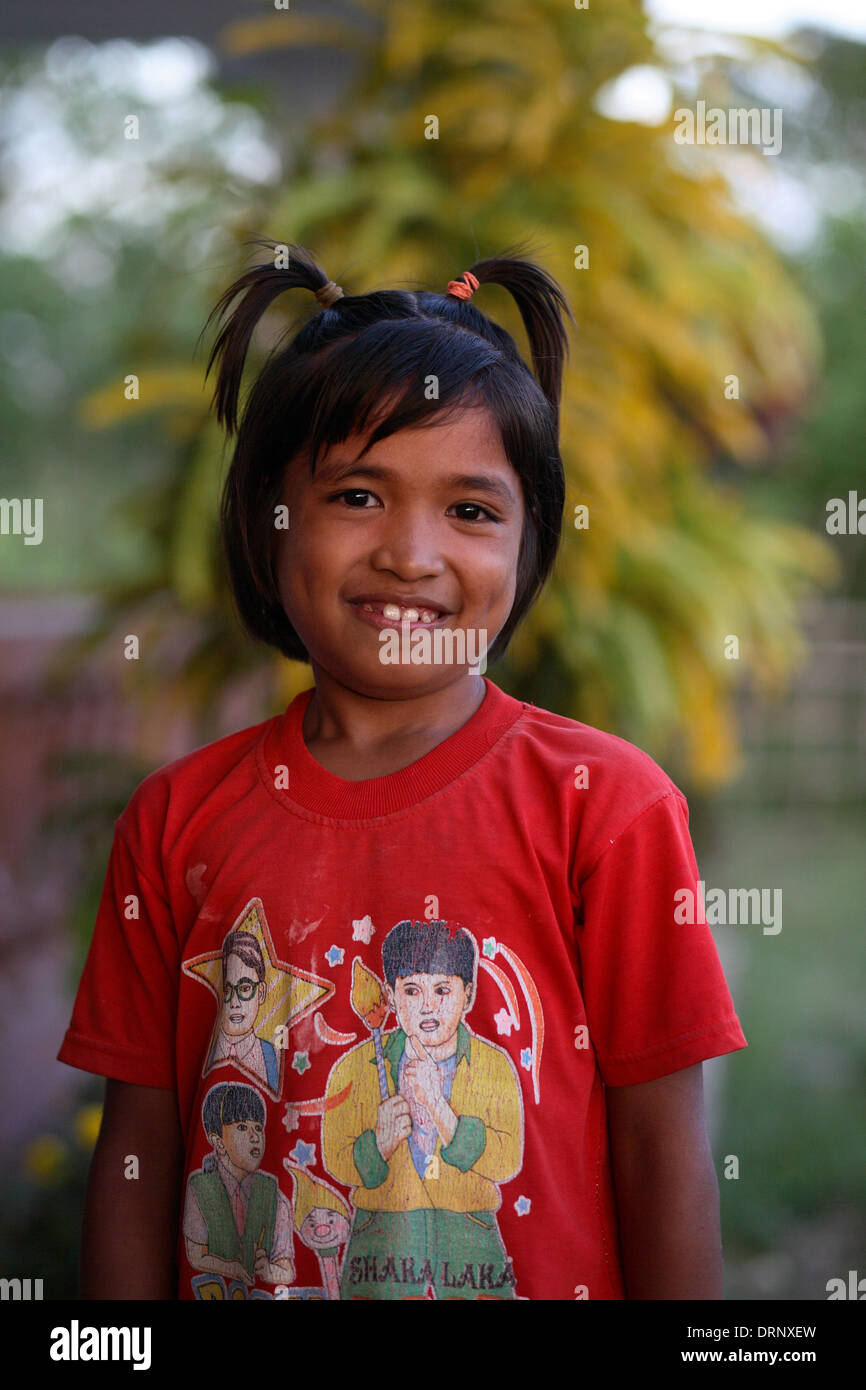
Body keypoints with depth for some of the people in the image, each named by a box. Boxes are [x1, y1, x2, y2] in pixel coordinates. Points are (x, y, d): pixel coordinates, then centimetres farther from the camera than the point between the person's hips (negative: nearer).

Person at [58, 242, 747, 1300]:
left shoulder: (605, 804, -11)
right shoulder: (179, 818, -4)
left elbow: (663, 1154, -10)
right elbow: (136, 1154, -1)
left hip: (548, 1281, -2)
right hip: (242, 1280, 2)